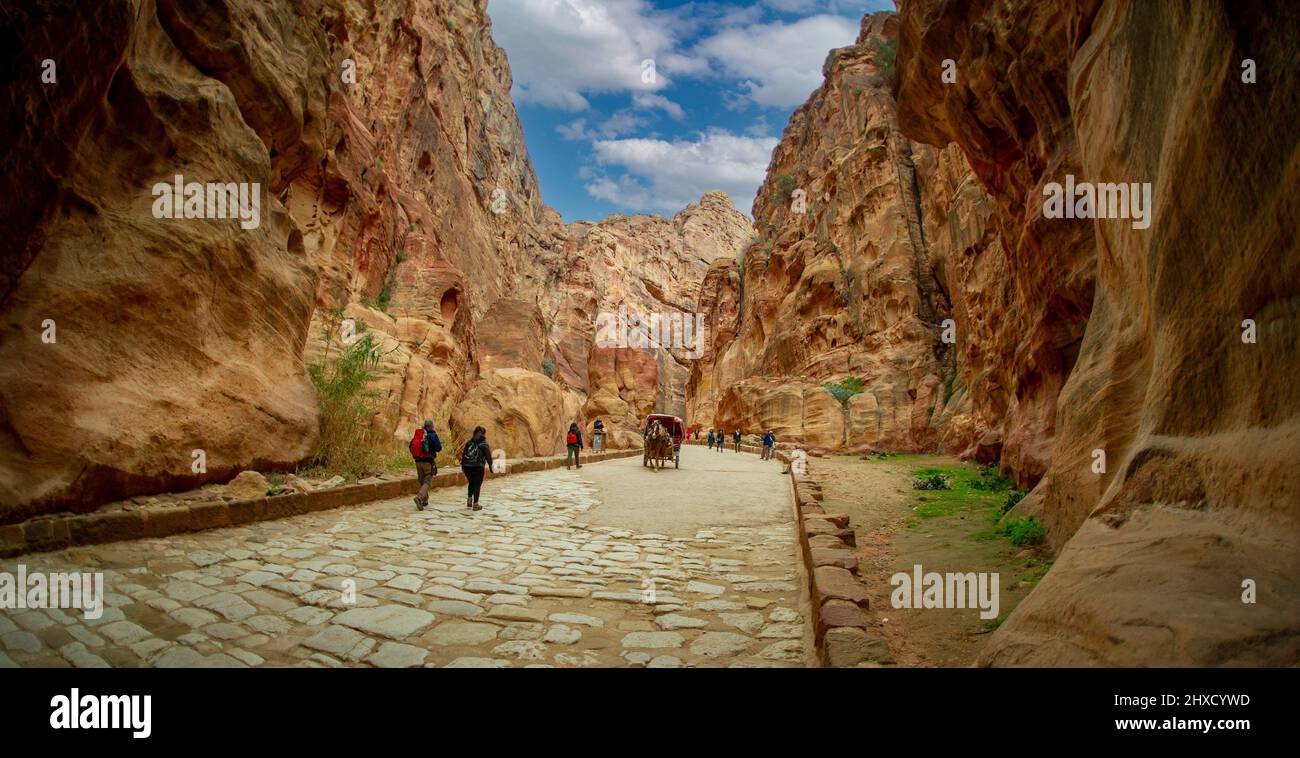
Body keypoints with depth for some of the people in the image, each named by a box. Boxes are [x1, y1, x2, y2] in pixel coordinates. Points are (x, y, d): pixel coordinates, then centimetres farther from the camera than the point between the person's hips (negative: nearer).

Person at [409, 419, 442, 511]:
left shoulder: (417, 435, 7)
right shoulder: (432, 435, -8)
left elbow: (411, 447, 10)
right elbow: (438, 448, -10)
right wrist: (439, 443, 11)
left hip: (418, 461, 5)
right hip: (429, 461, -5)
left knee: (422, 481, 17)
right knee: (428, 481, -3)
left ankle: (425, 501, 23)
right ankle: (419, 497, -25)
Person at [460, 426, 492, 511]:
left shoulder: (469, 443, 9)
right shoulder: (484, 444, -3)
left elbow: (463, 454, 11)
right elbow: (488, 457, -7)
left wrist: (462, 465, 19)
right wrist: (491, 466, 1)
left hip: (467, 467, 4)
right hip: (478, 467, -4)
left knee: (471, 483, 24)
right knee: (477, 485, 5)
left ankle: (469, 501, 18)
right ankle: (475, 504, 5)